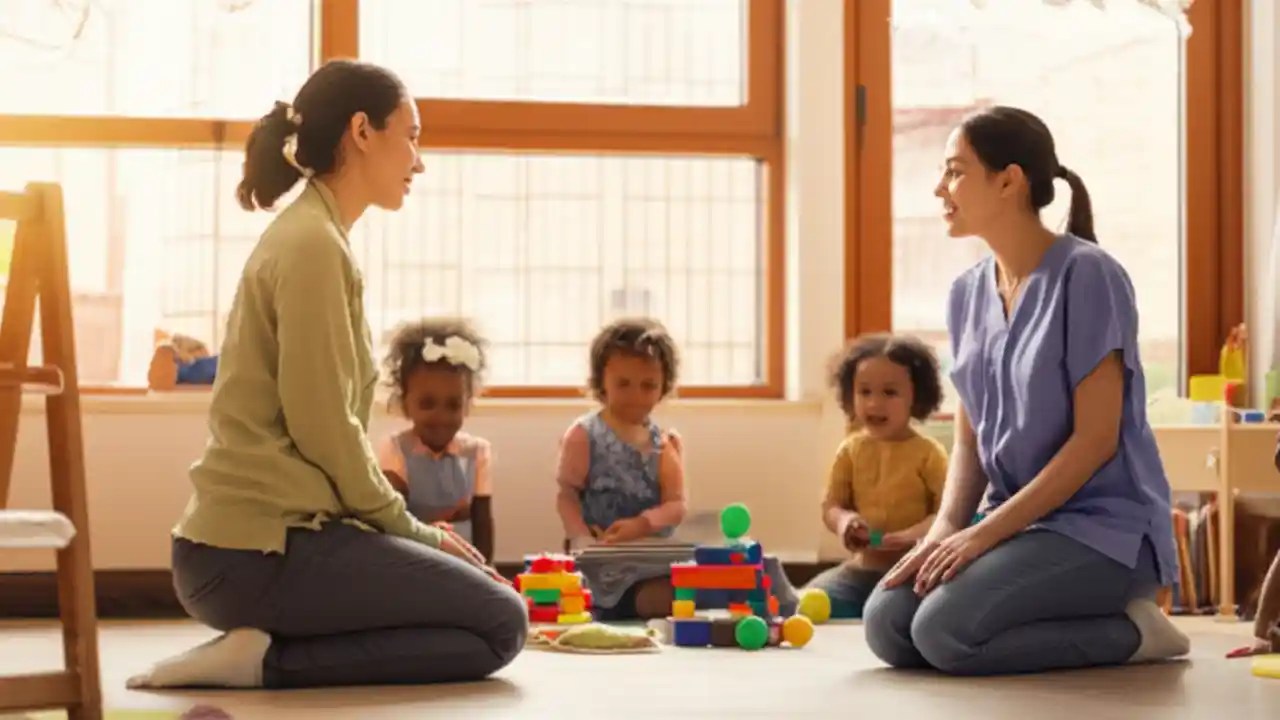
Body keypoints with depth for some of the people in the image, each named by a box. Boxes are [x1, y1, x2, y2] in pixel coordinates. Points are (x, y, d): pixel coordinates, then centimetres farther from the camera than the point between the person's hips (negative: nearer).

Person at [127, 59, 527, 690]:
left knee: (478, 603, 16)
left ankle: (258, 644, 6)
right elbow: (322, 428, -16)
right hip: (263, 550, -10)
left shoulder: (307, 236, 17)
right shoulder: (314, 244, -13)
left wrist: (406, 529, 10)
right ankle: (266, 660, -9)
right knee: (501, 624, -5)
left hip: (244, 545, 10)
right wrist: (412, 529, -4)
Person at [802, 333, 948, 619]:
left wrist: (912, 535, -26)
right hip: (863, 566, 3)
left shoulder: (929, 453, -3)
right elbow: (831, 505, 9)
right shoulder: (850, 450, 7)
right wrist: (842, 520, -16)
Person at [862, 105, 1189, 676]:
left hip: (1103, 524, -7)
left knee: (944, 632, -25)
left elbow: (1096, 438, -17)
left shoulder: (1086, 276, -14)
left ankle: (1129, 630, -4)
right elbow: (969, 439, 11)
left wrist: (985, 531, -19)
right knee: (888, 626, -12)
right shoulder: (968, 292, 8)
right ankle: (1096, 616, 5)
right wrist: (945, 529, -8)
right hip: (1019, 520, 7)